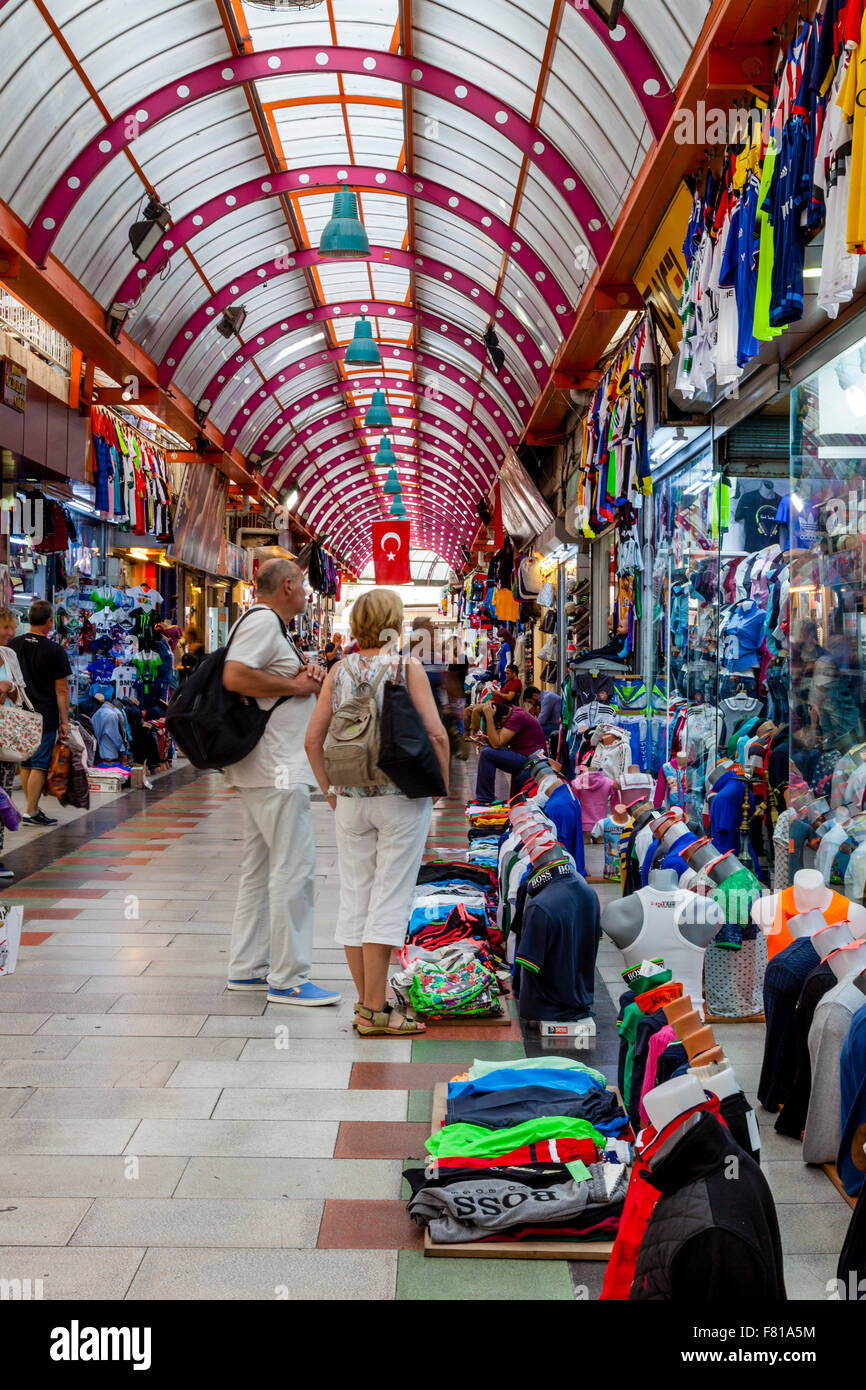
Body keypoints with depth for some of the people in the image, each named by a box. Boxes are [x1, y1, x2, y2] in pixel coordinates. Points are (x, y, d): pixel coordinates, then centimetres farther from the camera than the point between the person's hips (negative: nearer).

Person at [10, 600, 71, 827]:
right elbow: (61, 690, -10)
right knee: (39, 765, -1)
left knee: (25, 764, 13)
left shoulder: (13, 645, 4)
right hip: (45, 715, -5)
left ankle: (34, 807, 21)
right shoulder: (54, 650, -10)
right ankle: (31, 812, -2)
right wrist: (64, 720, -5)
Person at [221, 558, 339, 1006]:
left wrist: (305, 678, 8)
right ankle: (287, 978, -2)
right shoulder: (262, 621, -12)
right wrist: (295, 684, -16)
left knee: (260, 868, 14)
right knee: (294, 868, -8)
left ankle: (247, 968, 22)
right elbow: (234, 677, -26)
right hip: (276, 771, -11)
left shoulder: (270, 625, 20)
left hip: (267, 770, 11)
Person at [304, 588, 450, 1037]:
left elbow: (312, 739, 4)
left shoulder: (339, 671, 4)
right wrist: (442, 784, 0)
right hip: (402, 797, -4)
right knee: (389, 899, 0)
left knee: (354, 897, 12)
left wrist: (329, 790, 13)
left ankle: (367, 1002, 21)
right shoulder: (408, 667, -6)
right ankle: (374, 1011, 2)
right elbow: (435, 732, -13)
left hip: (351, 798, 4)